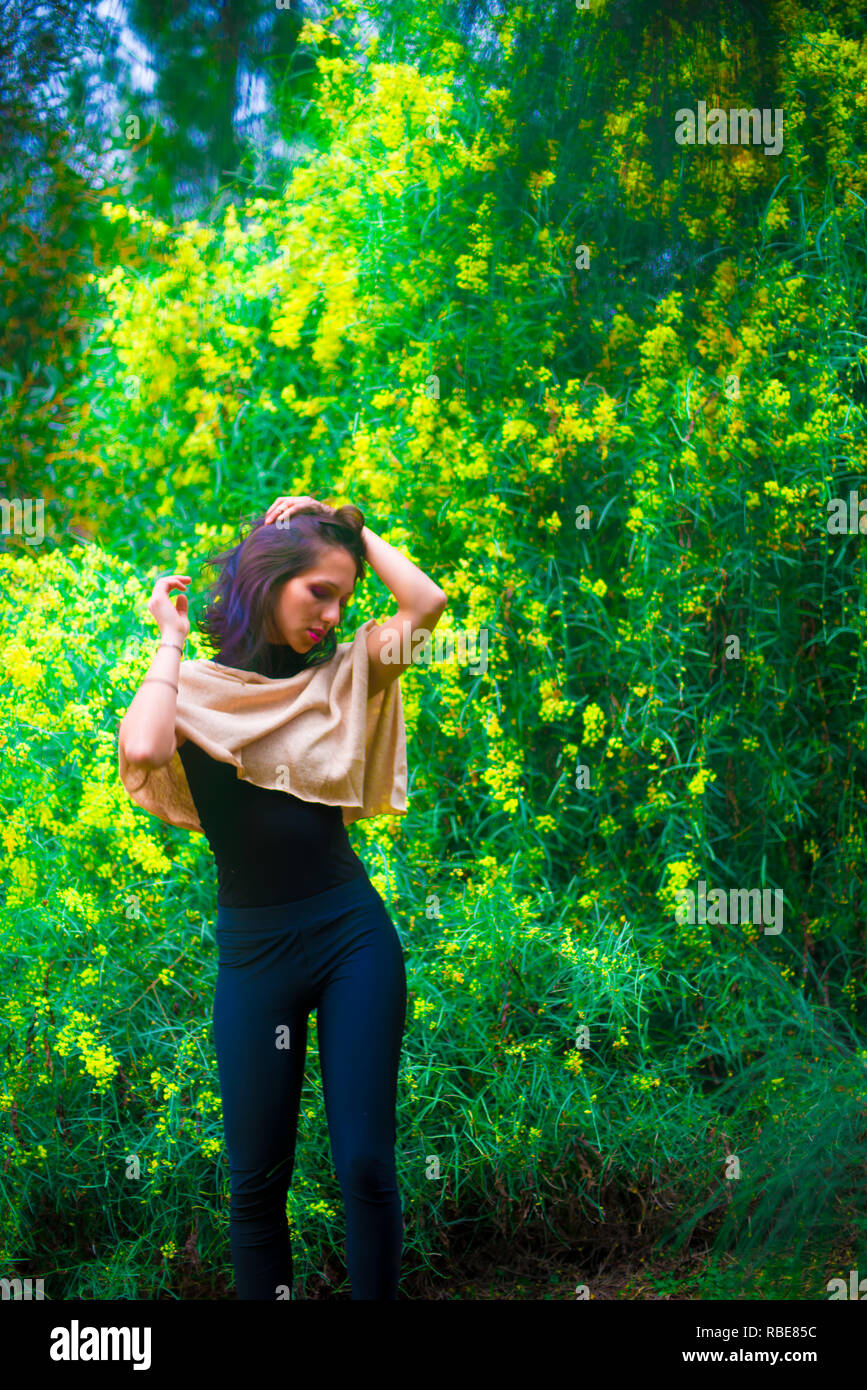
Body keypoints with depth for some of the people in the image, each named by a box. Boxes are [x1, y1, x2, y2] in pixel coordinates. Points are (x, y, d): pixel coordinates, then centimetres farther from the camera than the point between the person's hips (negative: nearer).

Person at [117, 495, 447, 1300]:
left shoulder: (338, 675, 6)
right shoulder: (195, 689, -2)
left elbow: (427, 601, -6)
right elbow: (142, 749, -25)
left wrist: (349, 524, 2)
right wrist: (171, 638, -11)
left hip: (353, 932, 2)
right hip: (254, 950, -2)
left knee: (365, 1164, 1)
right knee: (257, 1178, 7)